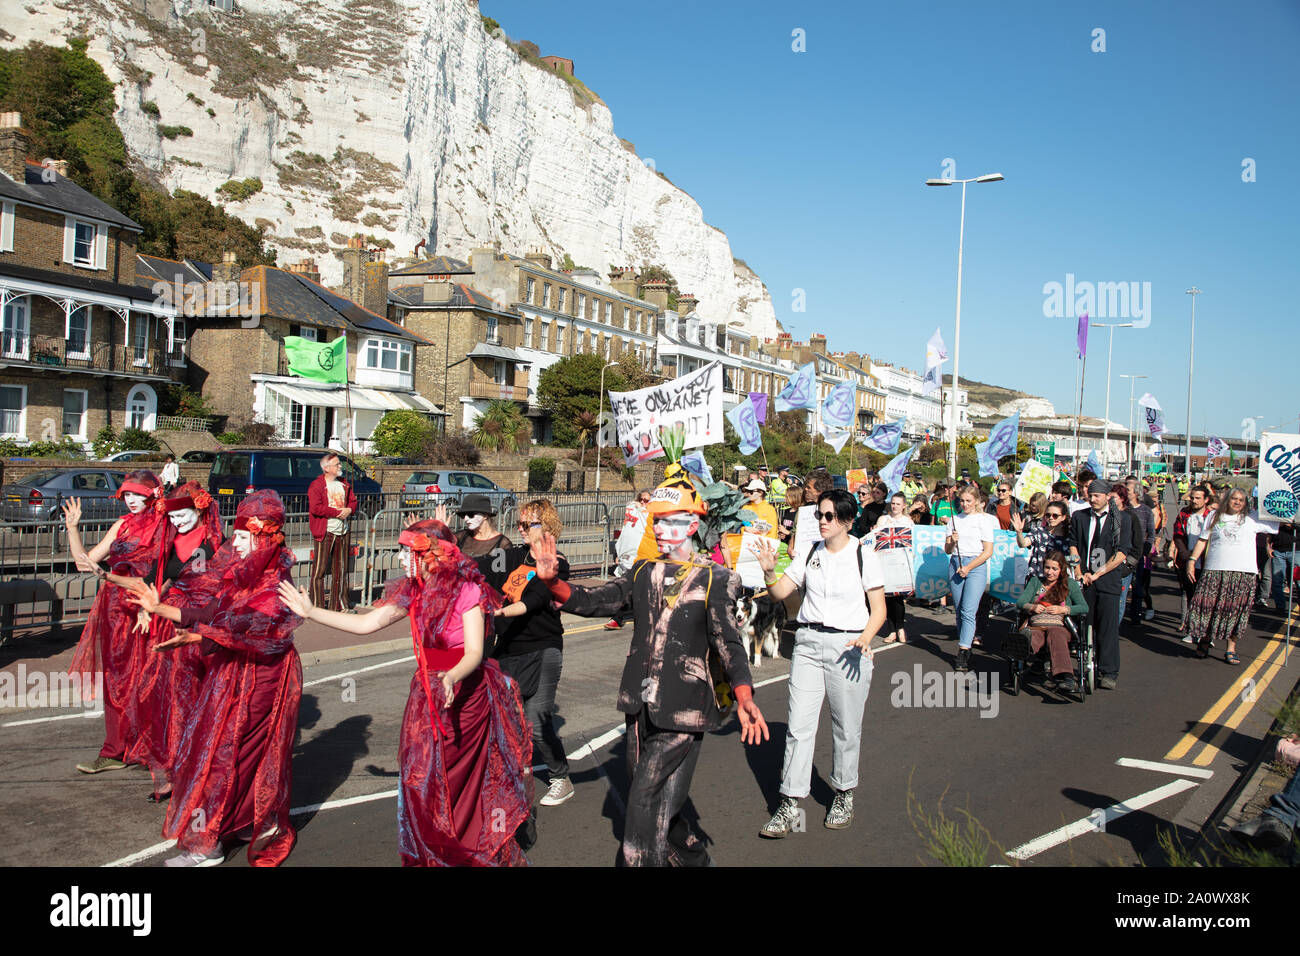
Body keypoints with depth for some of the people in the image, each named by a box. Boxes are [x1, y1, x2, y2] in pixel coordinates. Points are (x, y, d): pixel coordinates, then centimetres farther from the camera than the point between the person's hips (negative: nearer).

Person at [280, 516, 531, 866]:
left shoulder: (467, 592, -17)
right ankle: (430, 854, 23)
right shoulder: (413, 592, 2)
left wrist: (451, 678, -42)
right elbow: (366, 623, 4)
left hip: (466, 695, -6)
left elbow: (474, 653, -23)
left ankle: (476, 852, 21)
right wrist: (311, 611, 2)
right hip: (428, 695, 6)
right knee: (421, 777, 7)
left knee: (465, 781, 3)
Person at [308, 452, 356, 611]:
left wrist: (349, 510, -4)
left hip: (343, 532, 7)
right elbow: (315, 508, -18)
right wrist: (337, 512, -16)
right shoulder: (316, 485, -8)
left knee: (341, 569, 11)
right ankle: (317, 605, 2)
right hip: (325, 532, -6)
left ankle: (338, 604, 20)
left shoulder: (344, 484, 13)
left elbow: (353, 501, 19)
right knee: (319, 569, -4)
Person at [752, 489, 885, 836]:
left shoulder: (864, 556, -3)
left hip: (847, 647, -3)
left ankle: (844, 794, 28)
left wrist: (866, 637, -20)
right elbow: (780, 593, 9)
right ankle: (790, 805, 5)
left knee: (846, 728, 8)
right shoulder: (811, 553, 8)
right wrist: (769, 572, -11)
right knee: (798, 726, -1)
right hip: (808, 642, 3)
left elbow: (879, 610, -2)